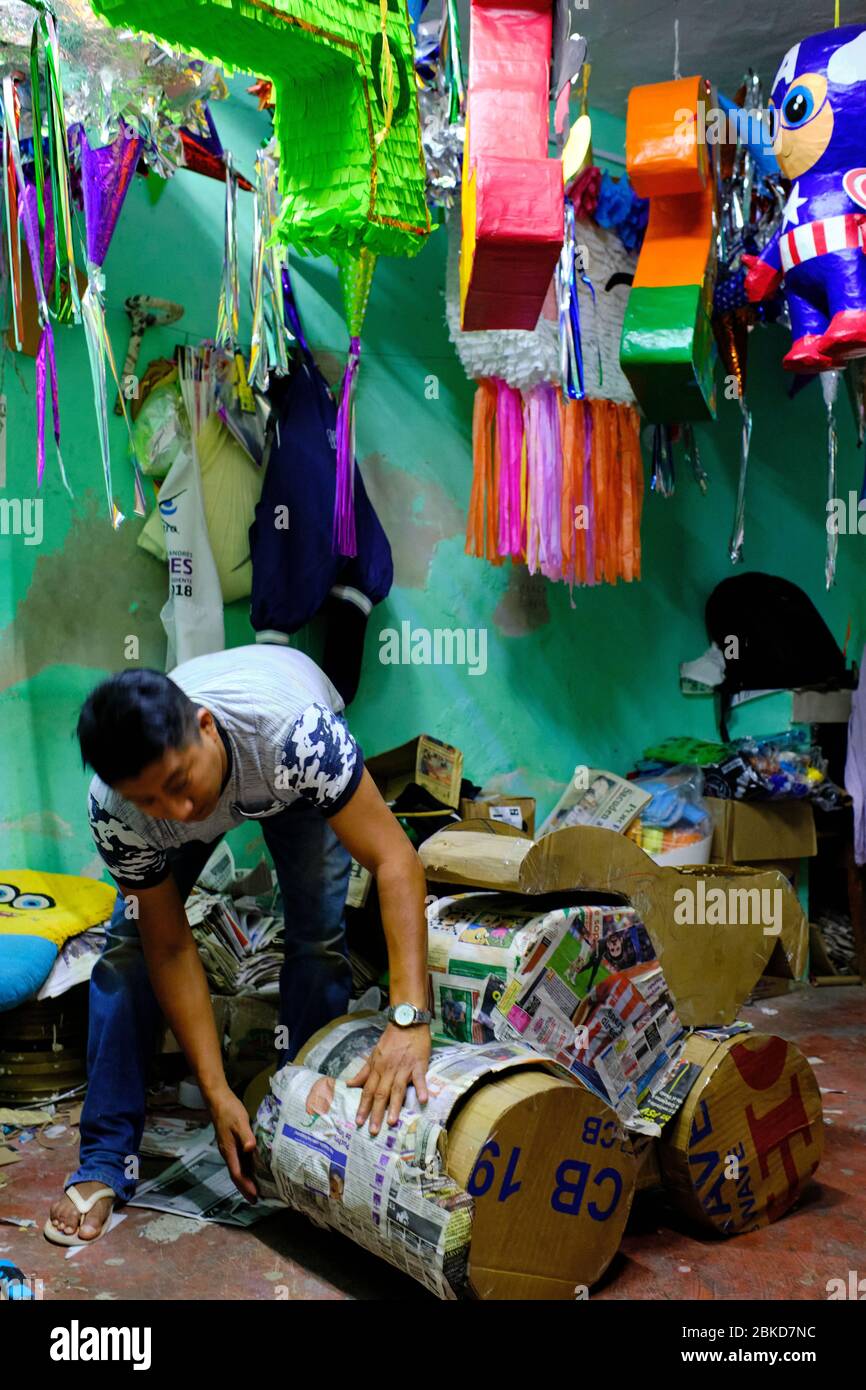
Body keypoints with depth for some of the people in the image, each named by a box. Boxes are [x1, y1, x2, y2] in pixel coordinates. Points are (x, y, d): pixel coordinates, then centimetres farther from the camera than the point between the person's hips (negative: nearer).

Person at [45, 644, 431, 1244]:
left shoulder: (293, 729, -48)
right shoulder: (115, 811, -36)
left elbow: (396, 861, -46)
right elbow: (171, 949, -25)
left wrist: (409, 1020, -55)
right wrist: (218, 1094, -27)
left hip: (293, 777, -1)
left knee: (319, 940, -15)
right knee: (131, 941, -11)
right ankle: (105, 1160, 1)